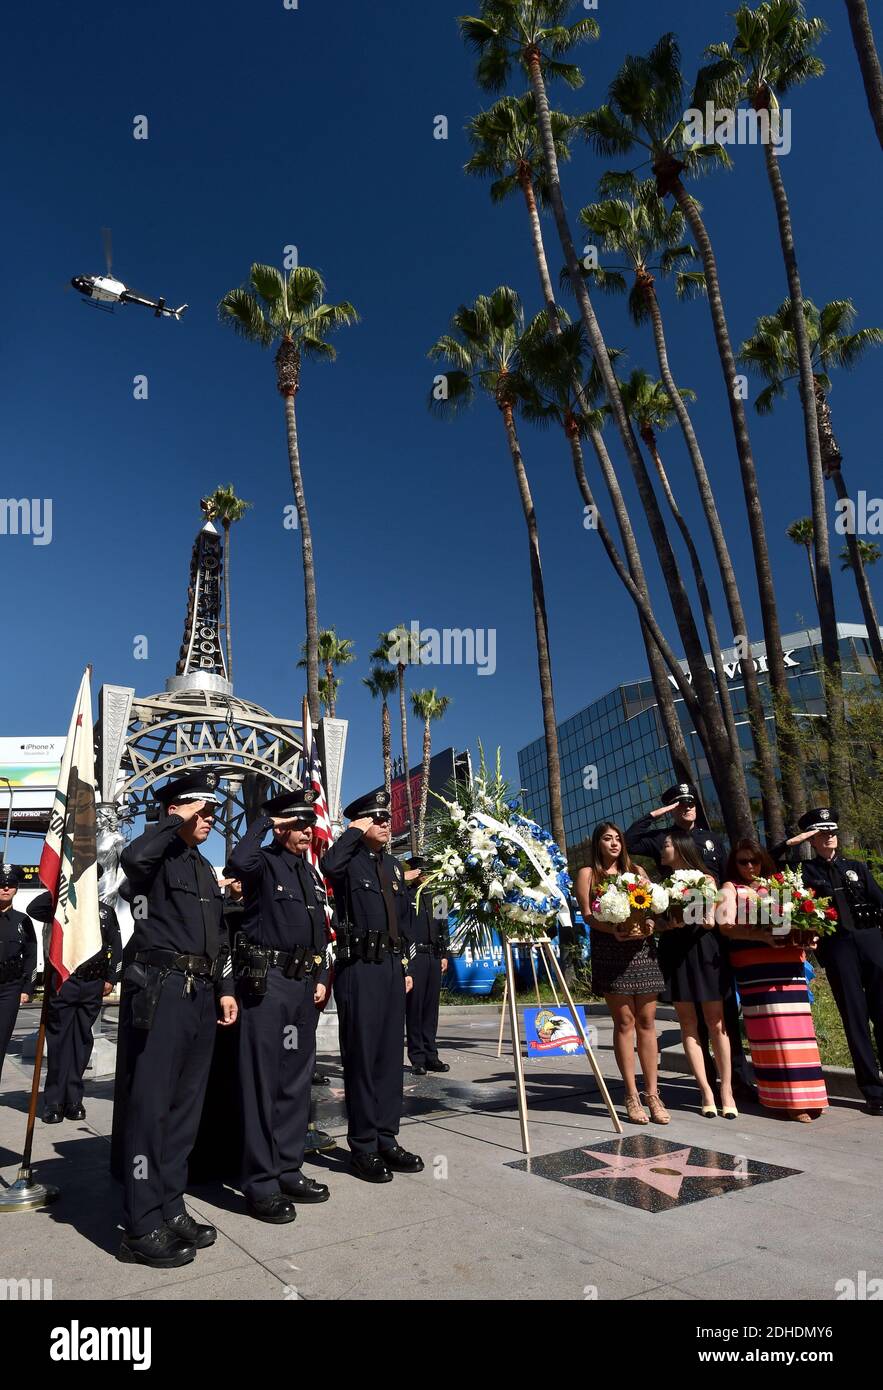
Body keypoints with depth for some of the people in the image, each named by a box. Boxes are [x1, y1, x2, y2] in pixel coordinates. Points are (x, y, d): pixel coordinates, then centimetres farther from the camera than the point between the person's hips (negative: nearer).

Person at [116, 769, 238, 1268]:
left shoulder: (205, 869, 19)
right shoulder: (158, 858, -5)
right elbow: (133, 857, -32)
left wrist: (225, 989, 15)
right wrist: (178, 821, -20)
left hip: (202, 993, 8)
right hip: (163, 989, -8)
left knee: (186, 1105, 14)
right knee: (151, 1105, -3)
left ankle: (171, 1208, 26)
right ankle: (143, 1227, 7)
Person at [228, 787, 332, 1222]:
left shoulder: (311, 874, 15)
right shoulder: (264, 863, -7)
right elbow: (239, 861, -33)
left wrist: (321, 978, 12)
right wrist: (263, 820, -19)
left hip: (304, 983, 8)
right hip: (266, 980, -8)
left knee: (297, 1080, 14)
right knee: (262, 1083, 0)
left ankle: (289, 1170, 26)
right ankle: (261, 1185, 10)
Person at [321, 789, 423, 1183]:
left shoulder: (394, 866, 16)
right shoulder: (349, 860, -5)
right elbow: (329, 865, -32)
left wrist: (406, 966, 16)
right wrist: (354, 832, -17)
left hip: (392, 966, 7)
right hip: (358, 966, -7)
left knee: (390, 1055, 11)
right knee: (361, 1055, 0)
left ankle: (387, 1140, 21)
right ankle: (363, 1147, 11)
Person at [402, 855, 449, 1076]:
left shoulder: (435, 896, 17)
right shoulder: (405, 895, 0)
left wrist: (444, 954, 14)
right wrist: (402, 879, -17)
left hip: (434, 956, 5)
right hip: (413, 956, -5)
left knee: (431, 1007, 9)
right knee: (414, 1007, -2)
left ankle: (431, 1056, 16)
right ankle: (417, 1058, 5)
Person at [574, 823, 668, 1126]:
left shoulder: (637, 871, 17)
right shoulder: (587, 874, 7)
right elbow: (587, 914, -2)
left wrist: (650, 922, -11)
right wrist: (612, 929, -19)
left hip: (643, 948, 3)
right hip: (610, 950, -3)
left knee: (647, 1022, 2)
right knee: (625, 1022, -2)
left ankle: (652, 1094, 8)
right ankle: (632, 1097, 5)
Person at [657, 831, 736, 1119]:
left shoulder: (706, 880, 10)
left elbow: (711, 916, -1)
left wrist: (708, 920, -23)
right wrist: (671, 922, -17)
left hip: (703, 950, -2)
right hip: (674, 953, 2)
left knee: (715, 1022, -3)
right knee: (688, 1023, 0)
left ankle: (726, 1089, 2)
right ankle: (706, 1092, 4)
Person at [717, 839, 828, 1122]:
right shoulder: (731, 889, 7)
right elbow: (725, 925, -7)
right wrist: (761, 935, -19)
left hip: (790, 964, 5)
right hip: (756, 969, -4)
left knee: (796, 1028, 3)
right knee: (772, 1031, -6)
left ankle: (802, 1096, 12)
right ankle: (786, 1098, 1)